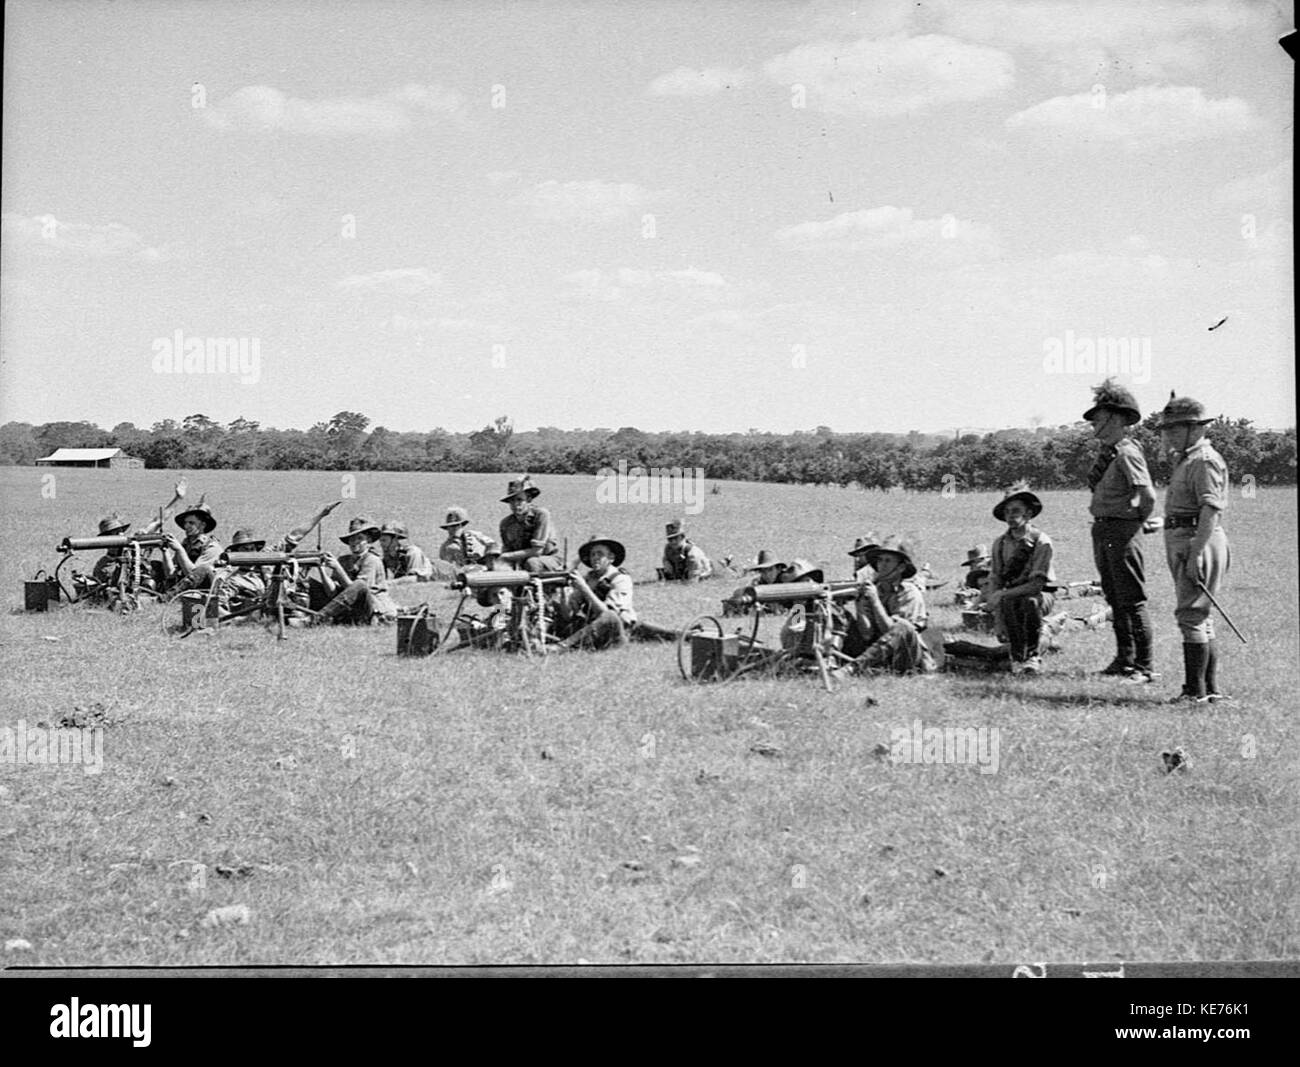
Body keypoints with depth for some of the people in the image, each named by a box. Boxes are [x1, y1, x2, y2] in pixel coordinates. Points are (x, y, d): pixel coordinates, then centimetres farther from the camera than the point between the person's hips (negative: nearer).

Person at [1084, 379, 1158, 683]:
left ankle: (1145, 665, 1)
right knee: (1115, 600, 15)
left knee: (1133, 601, -4)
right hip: (1102, 530, 9)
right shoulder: (1106, 453, 12)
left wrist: (1137, 522, -6)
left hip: (1123, 530, -9)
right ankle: (1124, 659, 23)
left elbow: (1148, 496, -21)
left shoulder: (1127, 453, -15)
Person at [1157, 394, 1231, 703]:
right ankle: (1211, 688, 20)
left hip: (1198, 540, -11)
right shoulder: (1185, 460, 19)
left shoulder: (1205, 461, -14)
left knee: (1191, 616, -10)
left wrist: (1196, 553, -26)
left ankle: (1196, 690, -7)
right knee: (1200, 619, 14)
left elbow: (1211, 509, -22)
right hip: (1181, 539, 11)